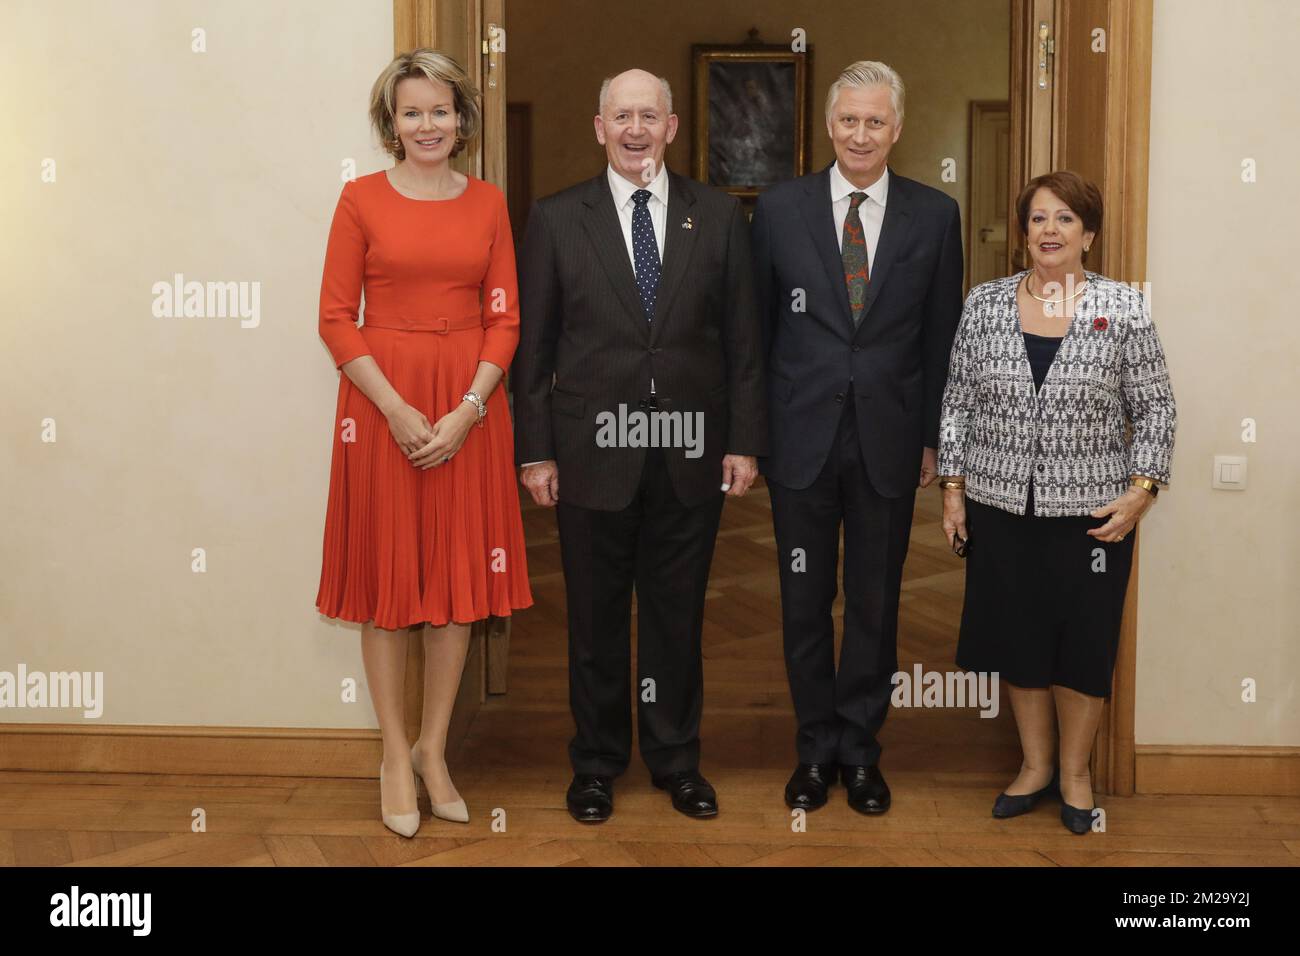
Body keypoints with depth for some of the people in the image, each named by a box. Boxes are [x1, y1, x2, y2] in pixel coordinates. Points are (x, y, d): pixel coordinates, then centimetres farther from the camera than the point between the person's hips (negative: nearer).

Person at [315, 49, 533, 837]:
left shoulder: (489, 203, 6)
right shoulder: (362, 198, 1)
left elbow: (505, 319, 3)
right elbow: (336, 318, -3)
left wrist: (466, 410, -10)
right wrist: (397, 409, -13)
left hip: (469, 406, 2)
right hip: (381, 403, -2)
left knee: (462, 578, 6)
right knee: (386, 576, 3)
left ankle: (435, 749, 21)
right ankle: (395, 755, 17)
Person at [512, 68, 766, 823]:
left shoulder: (720, 216, 4)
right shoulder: (556, 219, 1)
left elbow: (743, 338, 4)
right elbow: (534, 345, 1)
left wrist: (744, 441, -1)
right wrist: (535, 451, -3)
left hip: (691, 451, 1)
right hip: (593, 450, -1)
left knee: (678, 613, 11)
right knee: (596, 616, 10)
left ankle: (676, 756, 27)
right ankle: (598, 760, 26)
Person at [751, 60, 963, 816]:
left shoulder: (935, 216, 1)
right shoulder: (780, 208, 1)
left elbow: (941, 336, 4)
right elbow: (757, 327, 4)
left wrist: (933, 437, 3)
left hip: (888, 440, 0)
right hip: (802, 436, 0)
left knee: (875, 603, 9)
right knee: (805, 601, 9)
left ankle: (860, 747, 26)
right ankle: (817, 746, 25)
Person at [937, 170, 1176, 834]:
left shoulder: (1123, 308, -4)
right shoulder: (984, 304, 1)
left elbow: (1154, 409, 0)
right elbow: (958, 400, 5)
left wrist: (1141, 492, -8)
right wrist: (953, 487, 2)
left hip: (1091, 512, -2)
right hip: (1001, 506, 2)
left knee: (1084, 643, 8)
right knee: (1016, 637, 11)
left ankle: (1075, 773, 28)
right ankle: (1034, 765, 30)